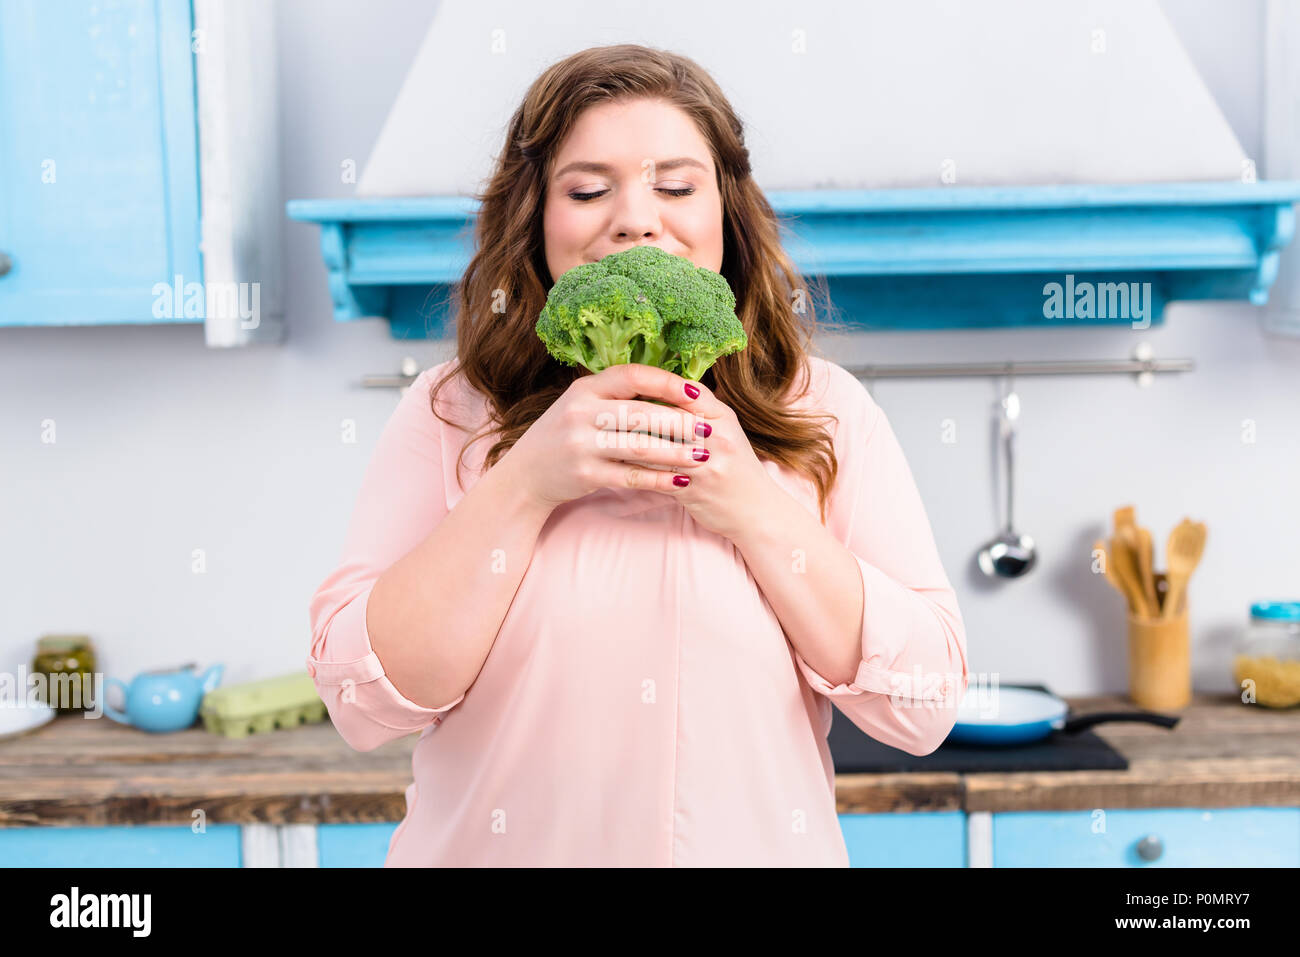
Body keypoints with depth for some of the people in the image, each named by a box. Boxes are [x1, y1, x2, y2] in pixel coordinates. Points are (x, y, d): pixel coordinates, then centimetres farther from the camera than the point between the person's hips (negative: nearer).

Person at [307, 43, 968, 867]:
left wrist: (755, 507, -21)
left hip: (762, 841, 1)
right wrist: (525, 483, -22)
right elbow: (365, 703, -13)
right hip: (502, 845, 0)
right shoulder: (450, 414, -6)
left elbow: (926, 707, -10)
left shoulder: (828, 412, -5)